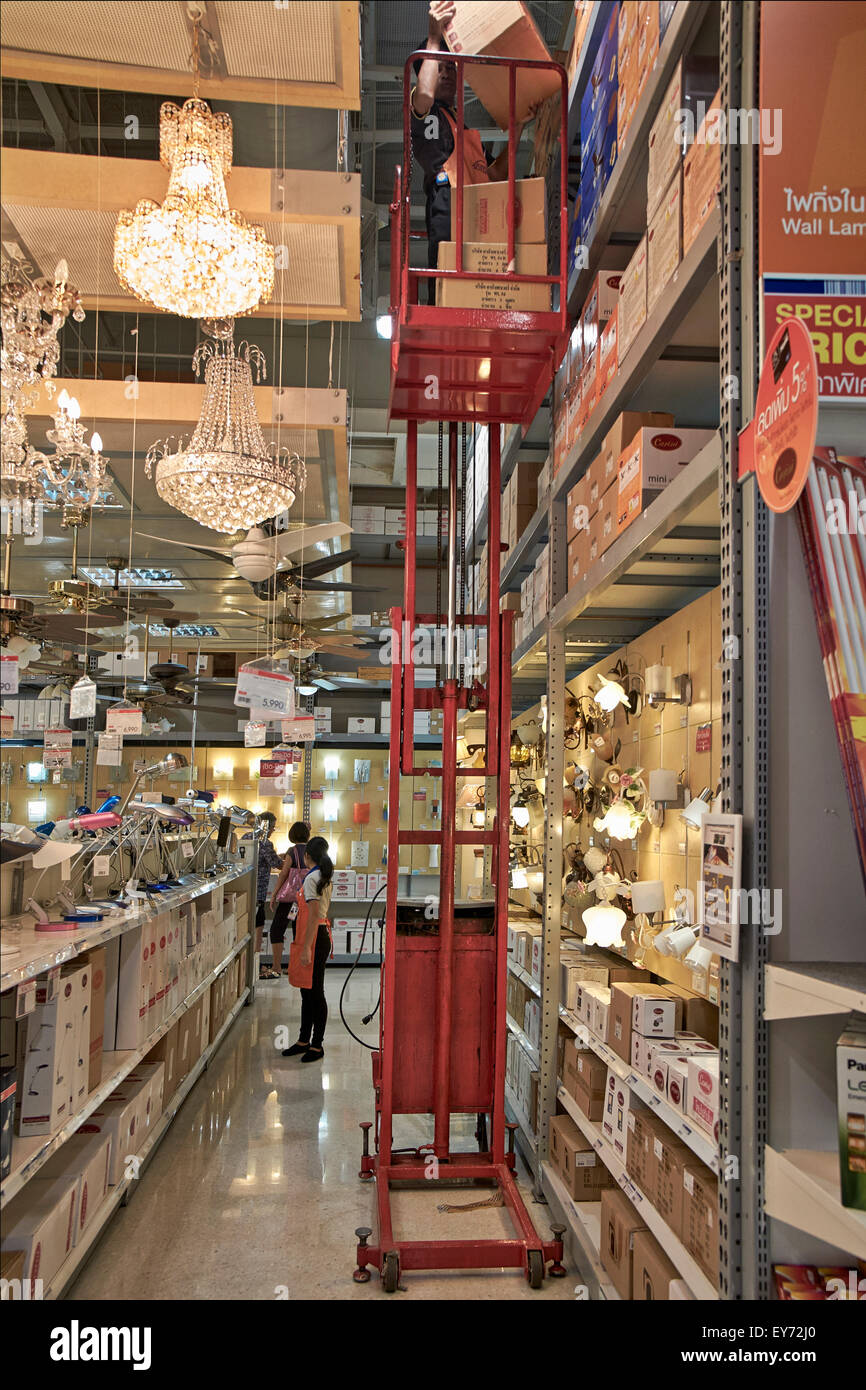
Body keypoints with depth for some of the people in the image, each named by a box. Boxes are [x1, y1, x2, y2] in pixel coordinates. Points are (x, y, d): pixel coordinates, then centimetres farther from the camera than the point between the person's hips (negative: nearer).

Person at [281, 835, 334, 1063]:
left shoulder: (312, 878, -17)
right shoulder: (324, 877, 11)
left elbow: (314, 916, -21)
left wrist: (306, 948, -21)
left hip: (315, 938, -10)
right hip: (321, 935, 10)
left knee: (315, 993, -1)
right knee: (307, 991, 16)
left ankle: (317, 1045, 7)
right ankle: (304, 1041, 24)